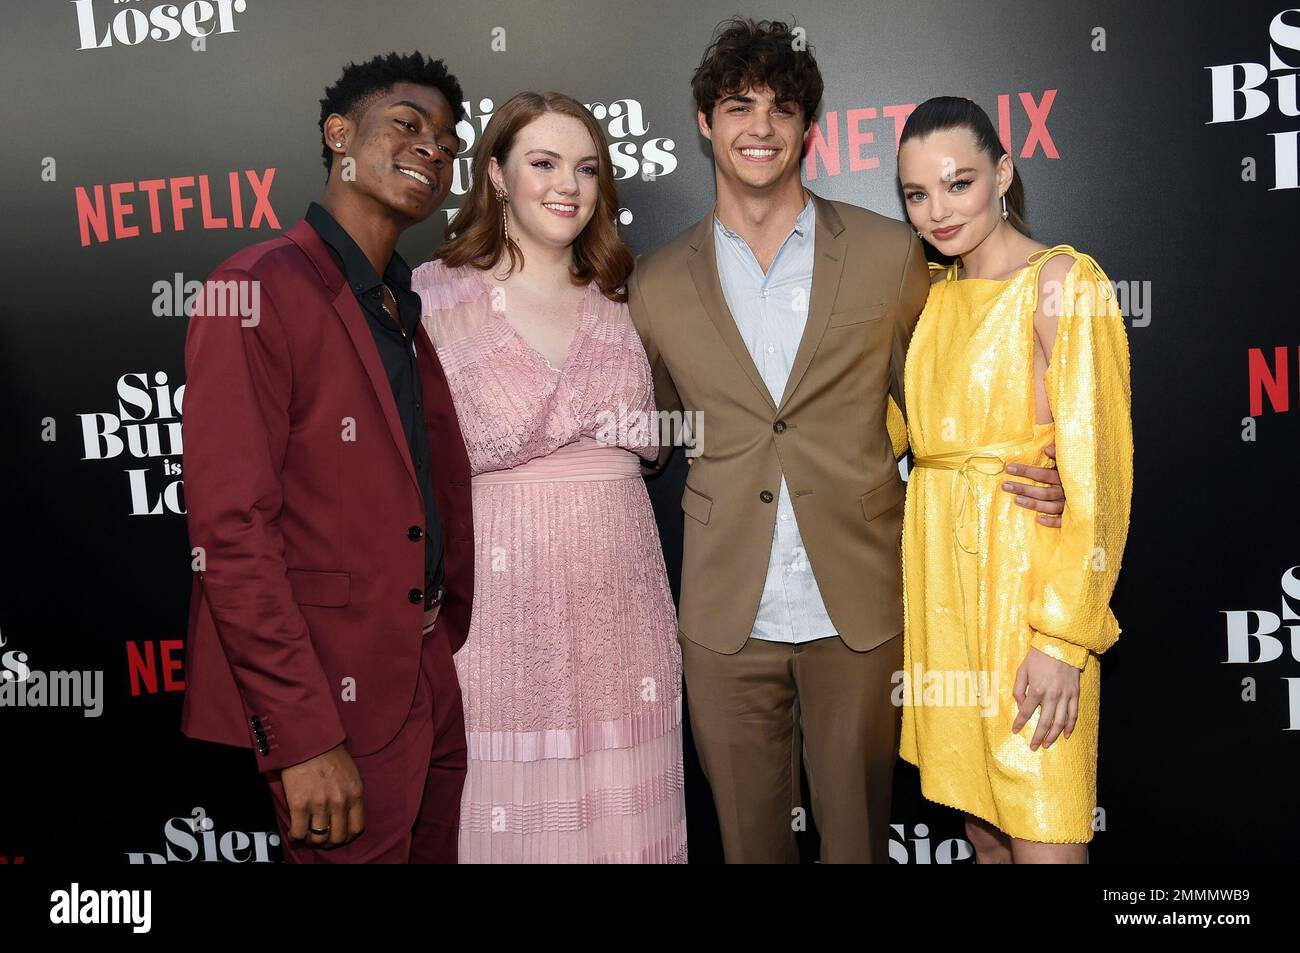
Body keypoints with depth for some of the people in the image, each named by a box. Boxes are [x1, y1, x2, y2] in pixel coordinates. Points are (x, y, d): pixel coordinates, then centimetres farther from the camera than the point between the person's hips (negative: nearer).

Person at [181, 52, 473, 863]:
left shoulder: (407, 312, 14)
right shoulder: (258, 291, -13)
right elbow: (231, 528, -19)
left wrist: (460, 641, 10)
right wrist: (303, 737, -21)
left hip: (435, 692, 8)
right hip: (332, 700, -8)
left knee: (439, 847, 20)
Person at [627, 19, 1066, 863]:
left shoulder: (890, 255, 1)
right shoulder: (658, 284, 4)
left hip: (859, 605, 0)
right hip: (726, 616, 1)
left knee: (858, 833, 14)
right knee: (750, 837, 15)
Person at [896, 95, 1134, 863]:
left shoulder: (1062, 282, -10)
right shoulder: (938, 294, 12)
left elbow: (1097, 474, -15)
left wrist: (1063, 637, -17)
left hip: (1026, 579, -6)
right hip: (939, 572, 7)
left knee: (1042, 841, -2)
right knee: (981, 824, 17)